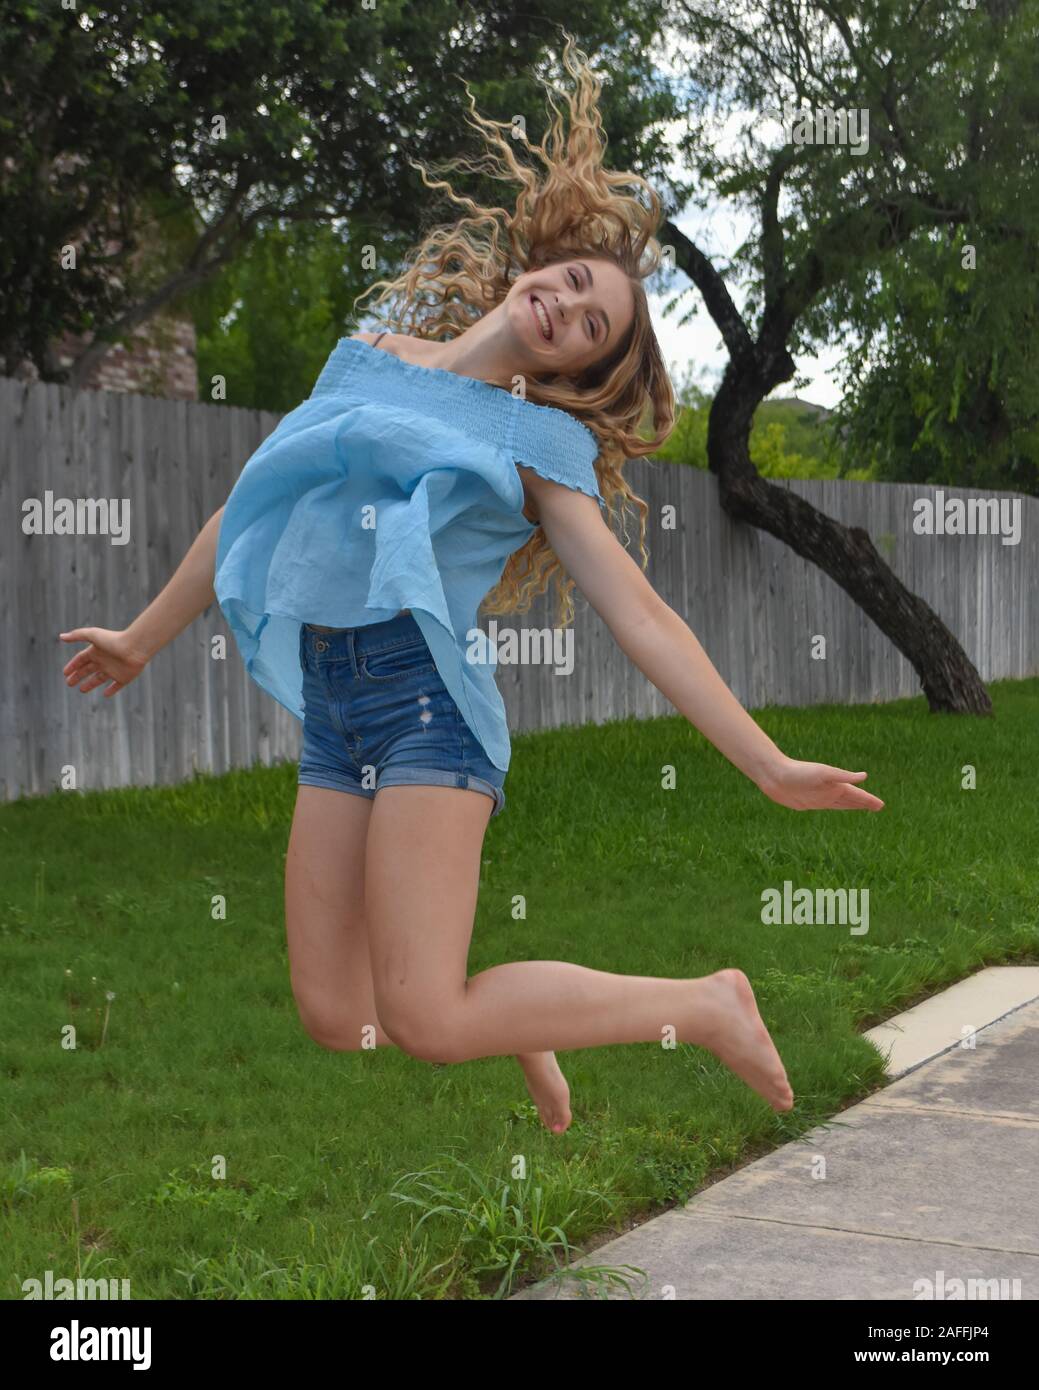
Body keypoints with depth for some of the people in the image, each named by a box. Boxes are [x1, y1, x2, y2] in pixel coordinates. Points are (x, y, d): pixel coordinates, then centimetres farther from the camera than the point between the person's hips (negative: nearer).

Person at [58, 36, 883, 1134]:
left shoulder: (540, 445, 3)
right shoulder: (364, 361, 16)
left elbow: (643, 620, -2)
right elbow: (249, 508, 25)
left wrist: (768, 767, -8)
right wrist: (145, 638, 33)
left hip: (427, 693, -5)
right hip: (330, 711, 5)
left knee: (426, 1022, -15)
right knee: (335, 1017, 1)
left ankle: (706, 1006, 0)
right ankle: (510, 1016, 29)